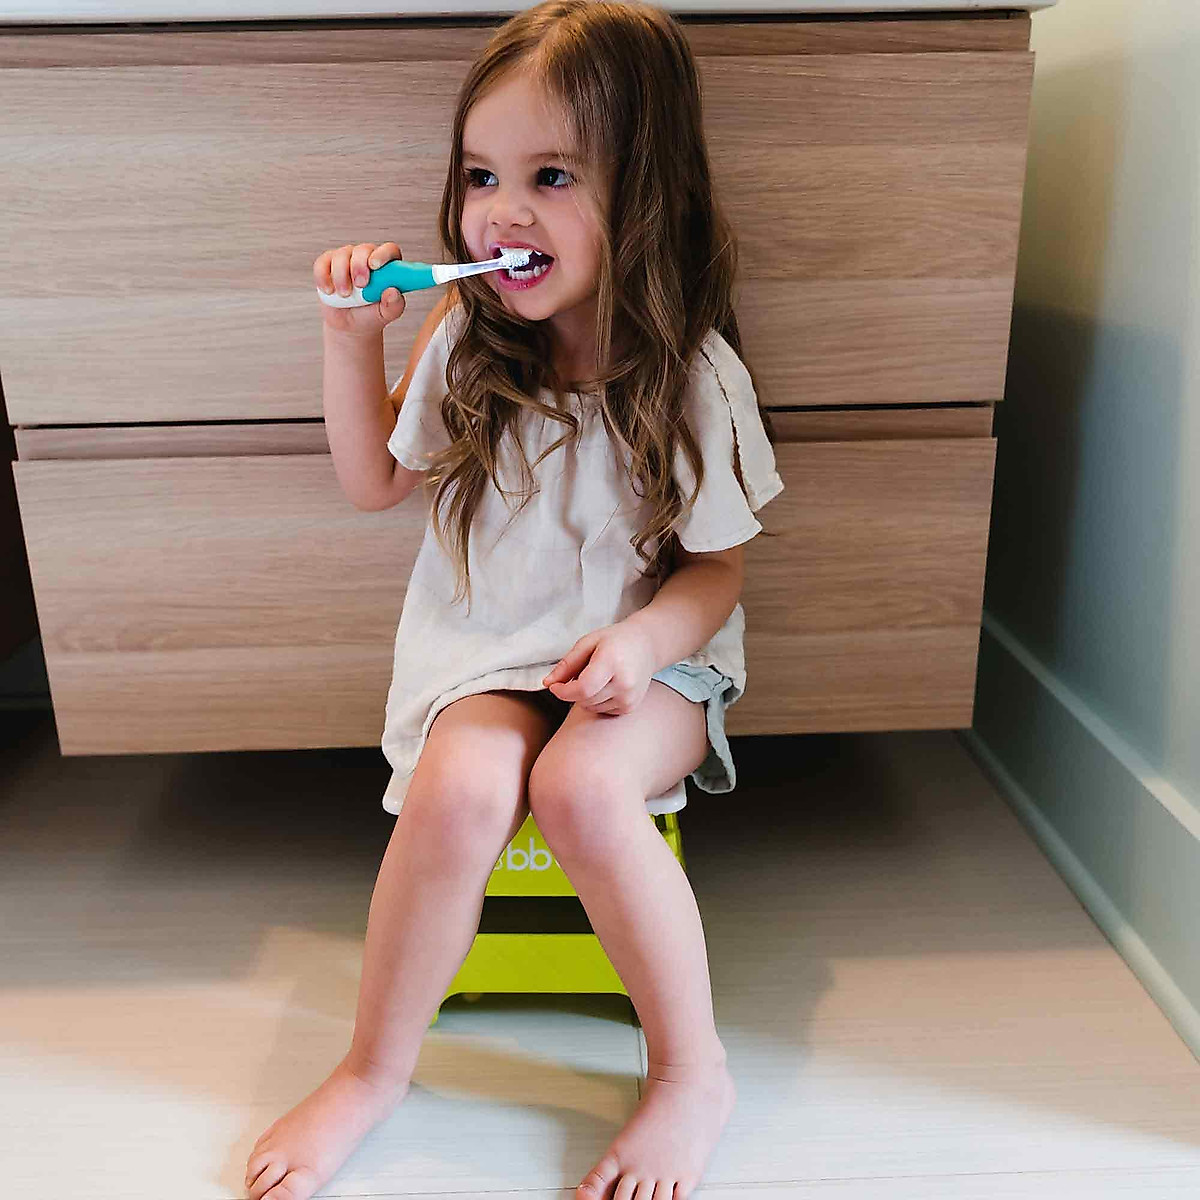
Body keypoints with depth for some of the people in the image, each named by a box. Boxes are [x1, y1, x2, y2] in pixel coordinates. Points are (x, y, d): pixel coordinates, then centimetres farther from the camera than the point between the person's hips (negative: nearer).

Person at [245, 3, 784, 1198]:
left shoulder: (692, 376, -10)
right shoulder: (464, 340, -2)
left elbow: (715, 569, -3)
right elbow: (375, 482, 11)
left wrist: (641, 642, -23)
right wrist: (352, 342, -2)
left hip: (645, 651, -2)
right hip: (486, 650, 3)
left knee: (583, 786, -32)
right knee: (463, 786, -28)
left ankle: (692, 1072, -9)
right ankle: (375, 1069, -3)